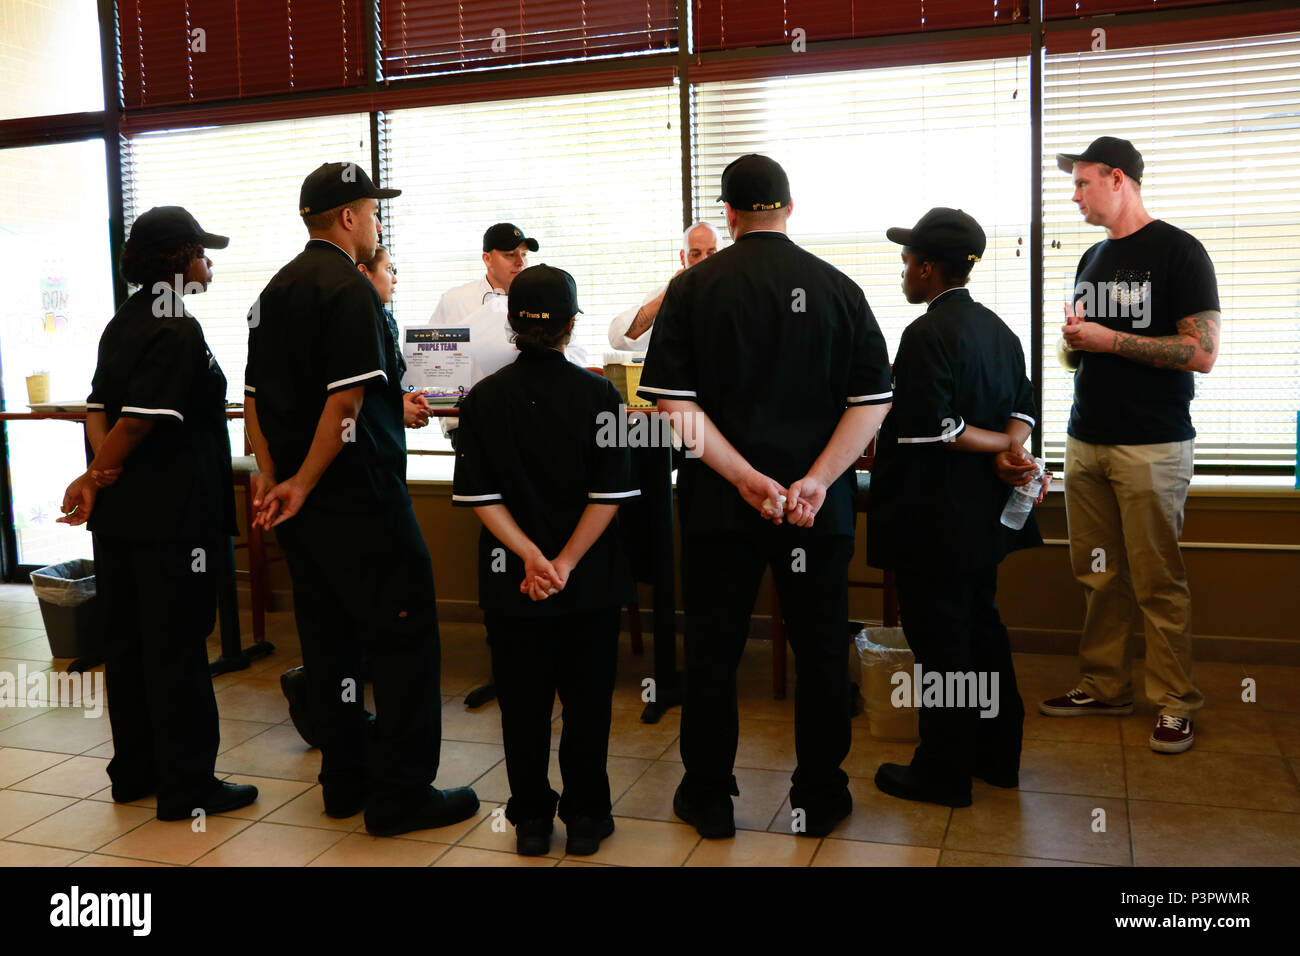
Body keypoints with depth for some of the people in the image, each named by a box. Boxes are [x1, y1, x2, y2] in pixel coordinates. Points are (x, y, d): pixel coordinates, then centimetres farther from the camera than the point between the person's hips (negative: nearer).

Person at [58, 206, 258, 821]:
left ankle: (134, 771, 27)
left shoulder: (122, 324, 13)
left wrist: (98, 475, -4)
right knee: (178, 651, -1)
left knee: (128, 643, 15)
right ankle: (187, 787, 8)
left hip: (121, 516, 9)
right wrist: (98, 477, -9)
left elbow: (99, 408, 7)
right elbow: (139, 420, -22)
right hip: (173, 516, -9)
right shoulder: (179, 332, -15)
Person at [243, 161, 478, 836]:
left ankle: (345, 779, 24)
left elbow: (256, 396, 14)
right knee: (405, 635, -1)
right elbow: (347, 403, -21)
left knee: (328, 635, 14)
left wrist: (271, 476, 7)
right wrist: (301, 485, -14)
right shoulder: (349, 289, -13)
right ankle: (399, 793, 3)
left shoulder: (274, 291, 14)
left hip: (299, 504, 9)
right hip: (358, 500, -9)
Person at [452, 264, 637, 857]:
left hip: (510, 581, 1)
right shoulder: (598, 395, -9)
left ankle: (531, 818, 23)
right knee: (586, 698, 12)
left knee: (522, 700, 12)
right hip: (591, 582, -1)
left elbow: (480, 497, -8)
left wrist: (532, 557, -11)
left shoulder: (483, 399, -4)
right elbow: (609, 495, -13)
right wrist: (565, 562, -12)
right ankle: (585, 818, 22)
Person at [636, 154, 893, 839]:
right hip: (820, 507, 1)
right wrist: (815, 481, -13)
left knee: (711, 651, 11)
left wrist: (749, 480, -15)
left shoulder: (693, 287, -3)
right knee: (820, 651, 13)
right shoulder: (839, 288, 0)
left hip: (719, 502, -1)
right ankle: (819, 797, 23)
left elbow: (674, 404, -12)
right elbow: (873, 401, -7)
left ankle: (707, 797, 22)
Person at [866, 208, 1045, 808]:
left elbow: (927, 428, -23)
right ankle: (998, 755, 29)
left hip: (934, 519, -9)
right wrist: (1010, 447, -11)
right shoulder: (998, 329, 9)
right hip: (983, 513, 9)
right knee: (981, 625, 18)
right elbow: (1023, 405, 8)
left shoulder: (925, 335, -18)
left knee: (939, 640, 1)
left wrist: (1004, 447, -12)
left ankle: (943, 774, 12)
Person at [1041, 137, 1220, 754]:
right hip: (1086, 441, 6)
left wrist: (1108, 339, -14)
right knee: (1098, 576, 9)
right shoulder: (1091, 260, 16)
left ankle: (1175, 703, 8)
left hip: (1151, 446, -6)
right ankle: (1105, 686, 19)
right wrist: (1073, 342, 1)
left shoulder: (1177, 251, -5)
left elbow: (1202, 353, -12)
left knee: (1158, 583, -2)